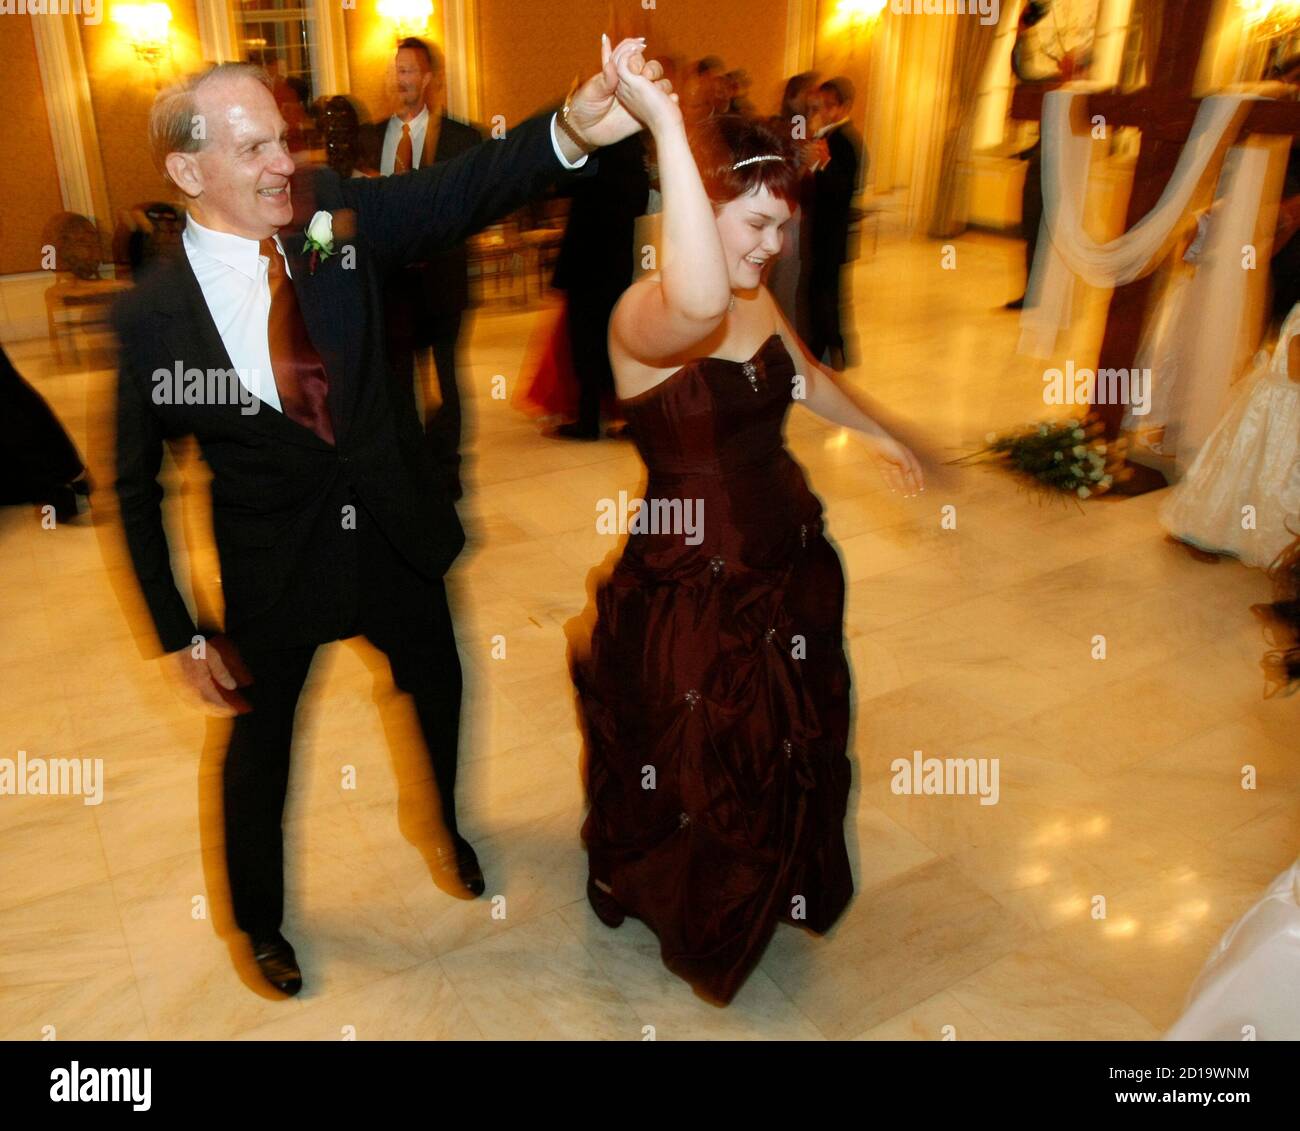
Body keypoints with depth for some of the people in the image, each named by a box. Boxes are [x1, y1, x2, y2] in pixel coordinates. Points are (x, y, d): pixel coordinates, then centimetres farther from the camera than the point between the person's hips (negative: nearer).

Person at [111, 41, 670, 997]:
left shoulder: (334, 212, -10)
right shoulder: (153, 314, -15)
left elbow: (457, 193, -27)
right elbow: (137, 488, -6)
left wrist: (572, 129, -47)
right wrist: (179, 637, -6)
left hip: (395, 533, 3)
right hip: (277, 564, -2)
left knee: (438, 687, 22)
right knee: (259, 744, 16)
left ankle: (443, 828, 55)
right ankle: (258, 919, 45)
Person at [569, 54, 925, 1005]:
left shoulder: (758, 298, 0)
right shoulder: (642, 312, -25)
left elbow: (804, 374, 22)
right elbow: (699, 303, -52)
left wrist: (875, 432, 34)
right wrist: (667, 123, -47)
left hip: (789, 565, 8)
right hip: (692, 590, -7)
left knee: (791, 755, 27)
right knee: (703, 779, 15)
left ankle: (783, 890, 59)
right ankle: (701, 930, 47)